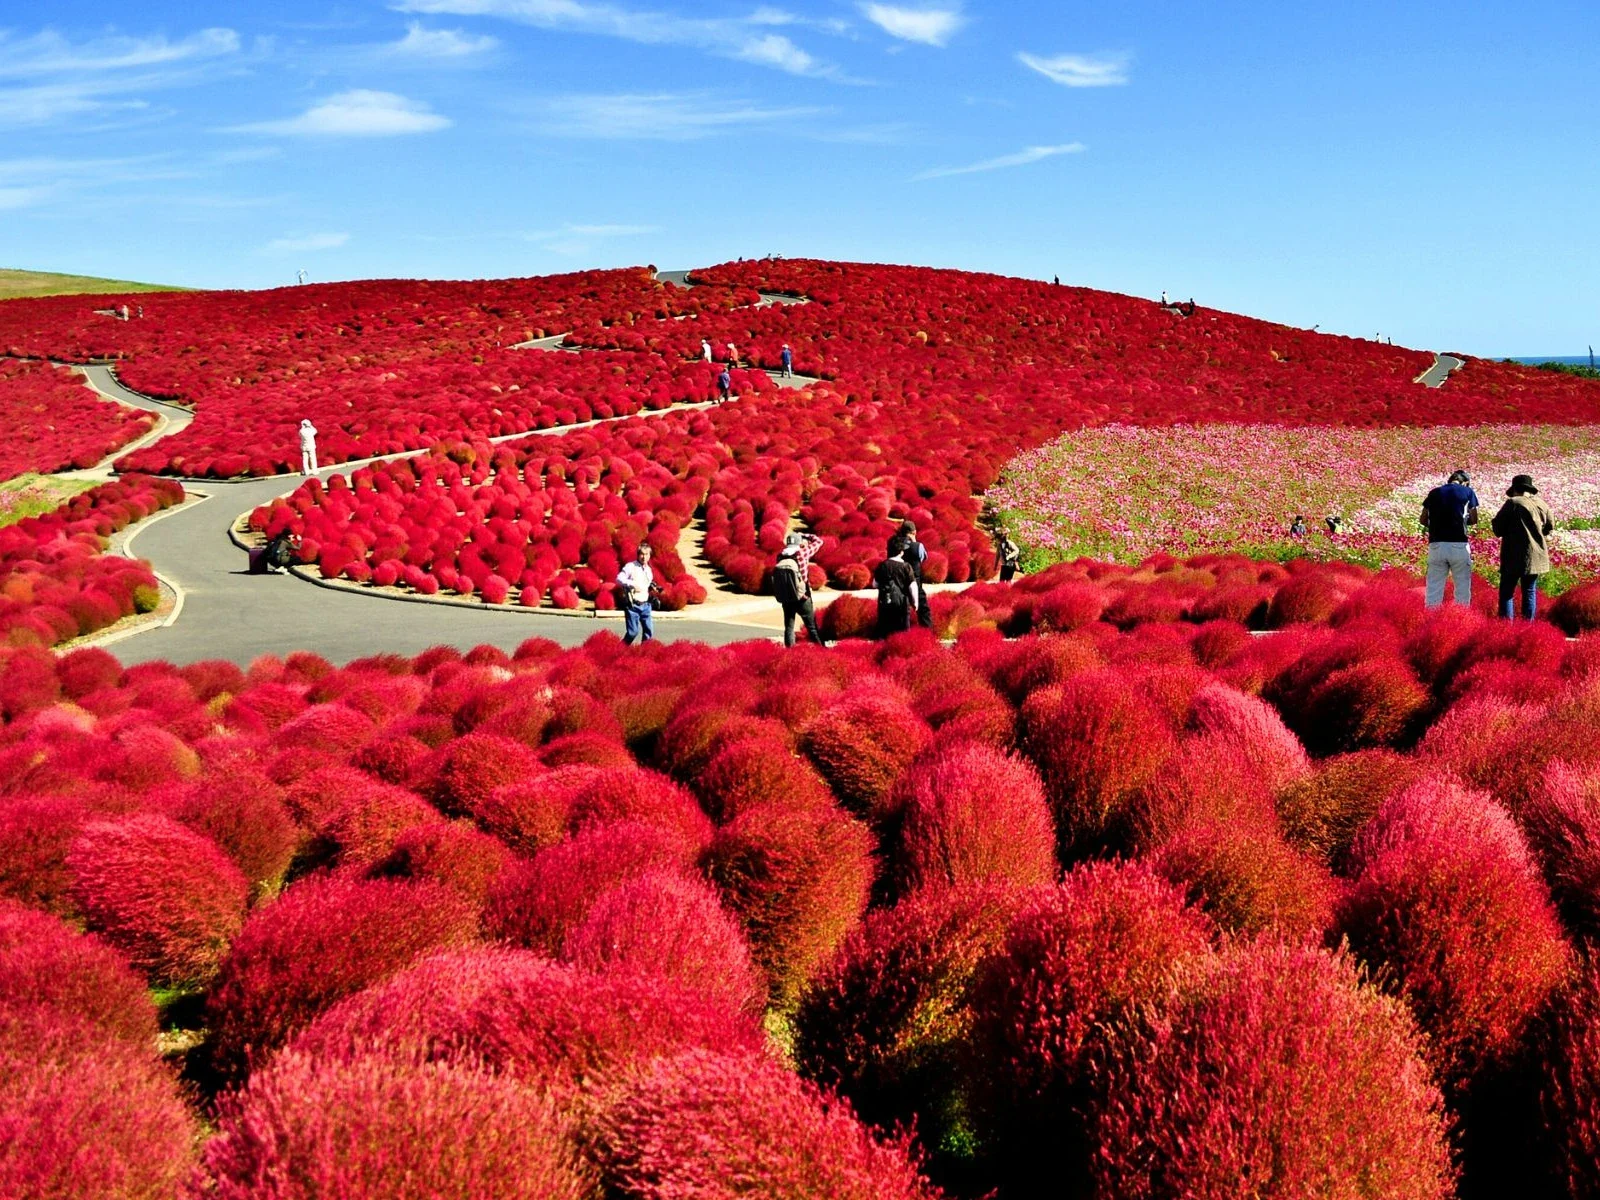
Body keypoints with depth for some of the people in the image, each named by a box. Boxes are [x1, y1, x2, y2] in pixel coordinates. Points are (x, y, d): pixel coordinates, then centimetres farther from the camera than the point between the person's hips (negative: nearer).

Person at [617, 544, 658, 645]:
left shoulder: (648, 570, 15)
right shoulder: (630, 566, -6)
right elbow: (619, 579, -15)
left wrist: (652, 589, 3)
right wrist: (633, 584, -26)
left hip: (645, 605, 6)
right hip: (632, 605, -6)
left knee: (649, 630, 2)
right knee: (633, 631, -9)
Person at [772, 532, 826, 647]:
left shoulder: (781, 556, 3)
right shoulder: (802, 552, -6)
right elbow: (818, 541, 7)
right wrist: (804, 536, 19)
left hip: (784, 598, 3)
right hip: (801, 597, -3)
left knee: (789, 627, 12)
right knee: (812, 627, 5)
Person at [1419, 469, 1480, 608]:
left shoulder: (1434, 492, 11)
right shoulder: (1468, 491, 6)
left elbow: (1423, 520, 10)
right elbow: (1474, 520, 8)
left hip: (1436, 545, 2)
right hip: (1459, 545, -2)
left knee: (1434, 588, 5)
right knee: (1463, 587, 7)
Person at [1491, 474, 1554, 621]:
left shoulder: (1512, 503, -11)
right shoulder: (1541, 504, 7)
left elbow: (1498, 529, -12)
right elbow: (1550, 527, 20)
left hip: (1514, 557, -5)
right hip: (1536, 556, 6)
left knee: (1507, 592, 1)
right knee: (1530, 592, 15)